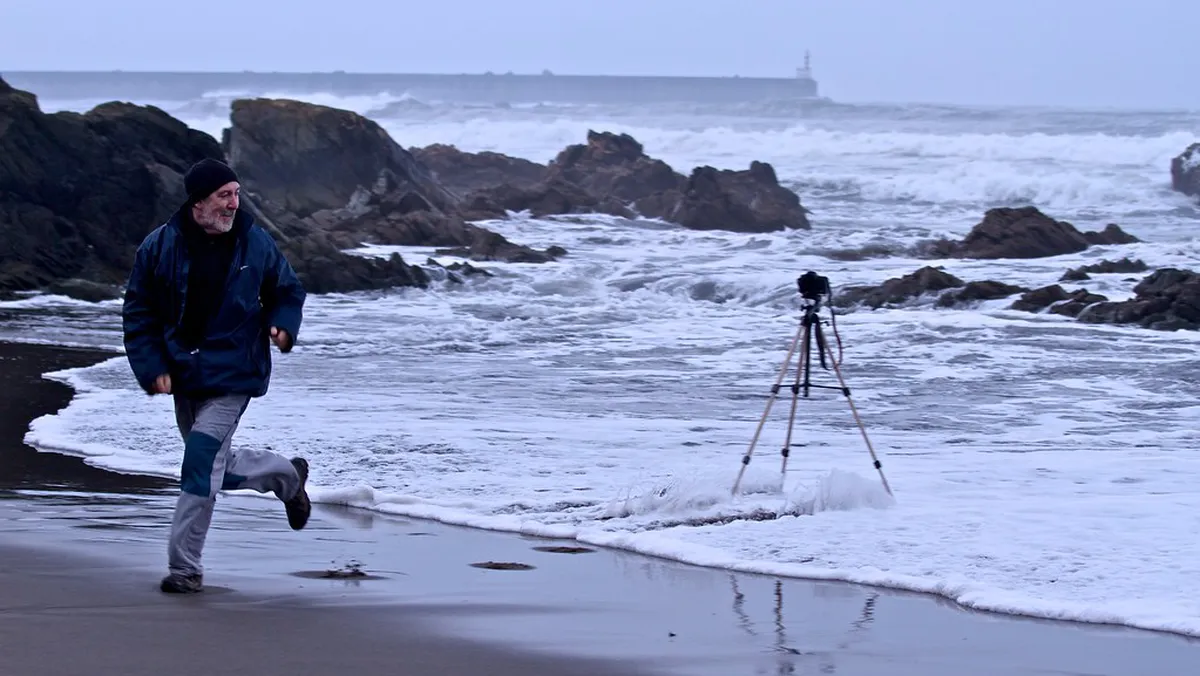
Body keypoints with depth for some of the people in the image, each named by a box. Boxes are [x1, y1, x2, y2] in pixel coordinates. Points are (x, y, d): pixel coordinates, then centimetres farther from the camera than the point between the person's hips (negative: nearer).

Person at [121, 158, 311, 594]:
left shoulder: (256, 244, -5)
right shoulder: (160, 247, -6)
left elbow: (288, 291, 10)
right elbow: (138, 313, 0)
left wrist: (283, 326, -12)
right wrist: (152, 368, -10)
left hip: (232, 376, -3)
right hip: (183, 376, 3)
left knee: (201, 468, -13)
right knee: (217, 468, 16)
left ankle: (185, 569, -5)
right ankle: (287, 475, 44)